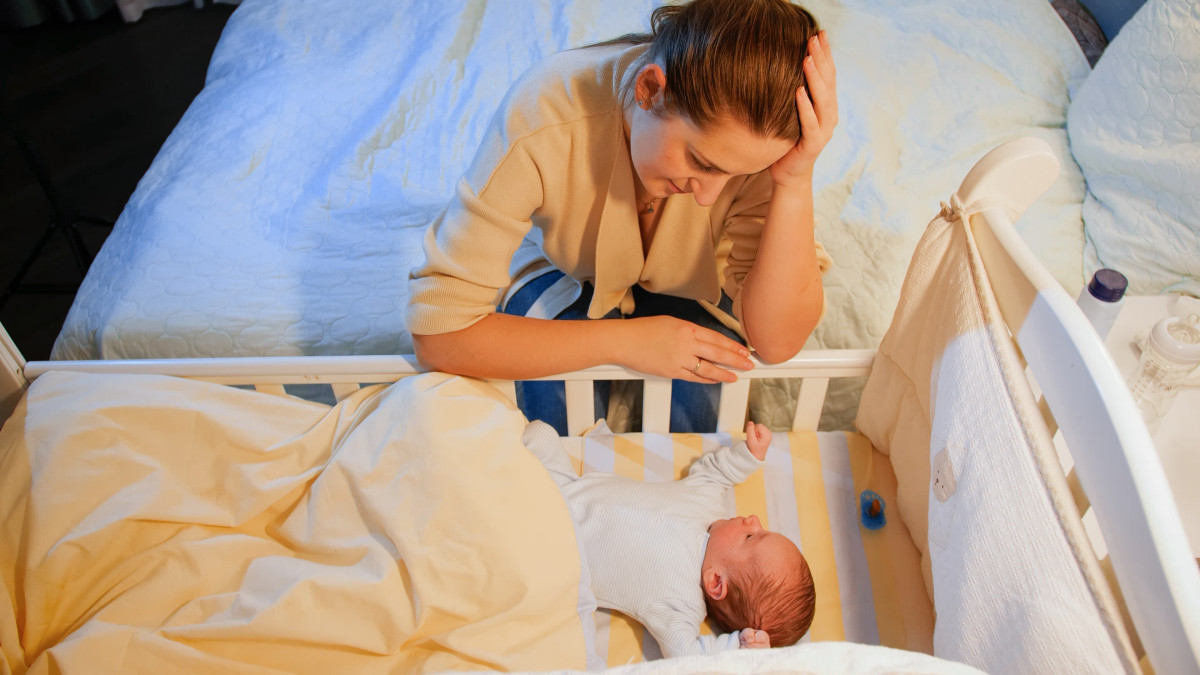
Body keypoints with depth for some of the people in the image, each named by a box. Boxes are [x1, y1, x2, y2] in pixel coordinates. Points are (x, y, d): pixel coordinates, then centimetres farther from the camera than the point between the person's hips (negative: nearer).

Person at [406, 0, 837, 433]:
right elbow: (436, 332, -37)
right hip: (563, 276, -1)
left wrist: (796, 181, -46)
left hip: (686, 287, 2)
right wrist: (624, 342, -39)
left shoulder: (753, 140, -32)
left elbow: (777, 342, -32)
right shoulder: (540, 119, -39)